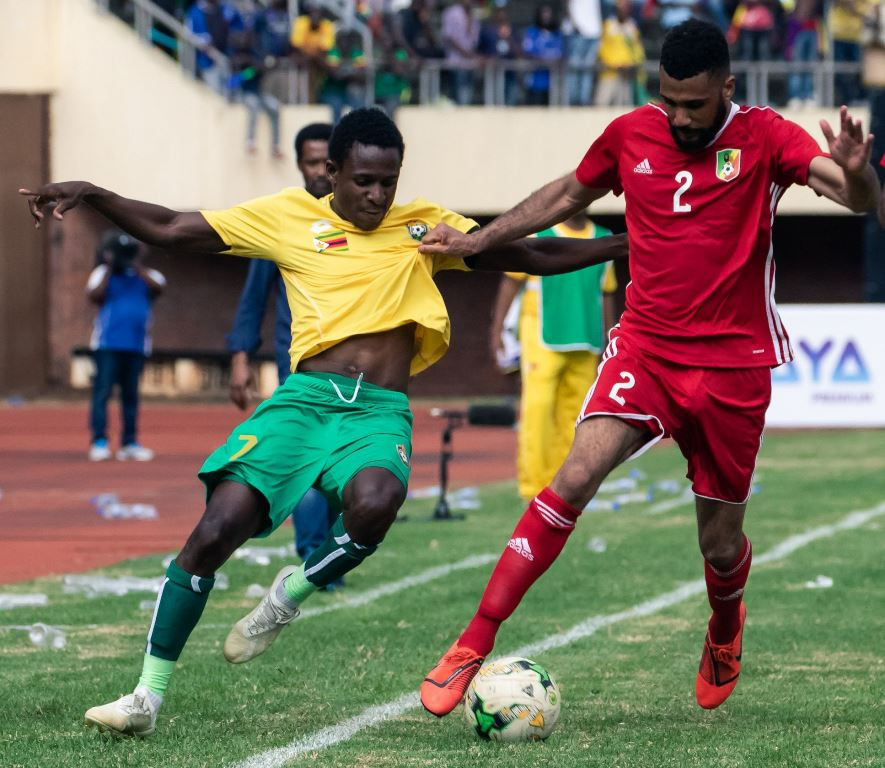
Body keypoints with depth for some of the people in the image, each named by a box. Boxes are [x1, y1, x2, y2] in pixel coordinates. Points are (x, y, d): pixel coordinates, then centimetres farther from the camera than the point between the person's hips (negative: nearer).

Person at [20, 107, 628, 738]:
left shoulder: (423, 228, 15)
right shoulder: (291, 218, 11)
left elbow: (530, 254, 19)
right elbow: (168, 229, 12)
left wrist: (624, 246, 12)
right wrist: (89, 194, 1)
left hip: (381, 413, 0)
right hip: (305, 398, 0)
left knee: (375, 502, -35)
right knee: (216, 529, -18)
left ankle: (291, 594, -3)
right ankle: (148, 697, -5)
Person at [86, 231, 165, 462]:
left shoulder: (145, 275, 13)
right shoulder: (103, 274, 6)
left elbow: (158, 287, -8)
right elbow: (95, 296, -11)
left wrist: (137, 267, -7)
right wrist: (110, 269, -8)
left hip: (137, 345, 3)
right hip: (108, 344, -3)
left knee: (131, 394, 8)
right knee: (102, 391, -8)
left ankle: (130, 443, 11)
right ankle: (99, 441, -9)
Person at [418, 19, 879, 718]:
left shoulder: (763, 137, -7)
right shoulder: (631, 135, 2)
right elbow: (570, 194, 22)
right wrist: (476, 241, 20)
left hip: (733, 364, -1)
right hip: (644, 346, 1)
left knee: (721, 542, 7)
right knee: (578, 474, -23)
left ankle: (725, 629, 45)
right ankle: (474, 646, -23)